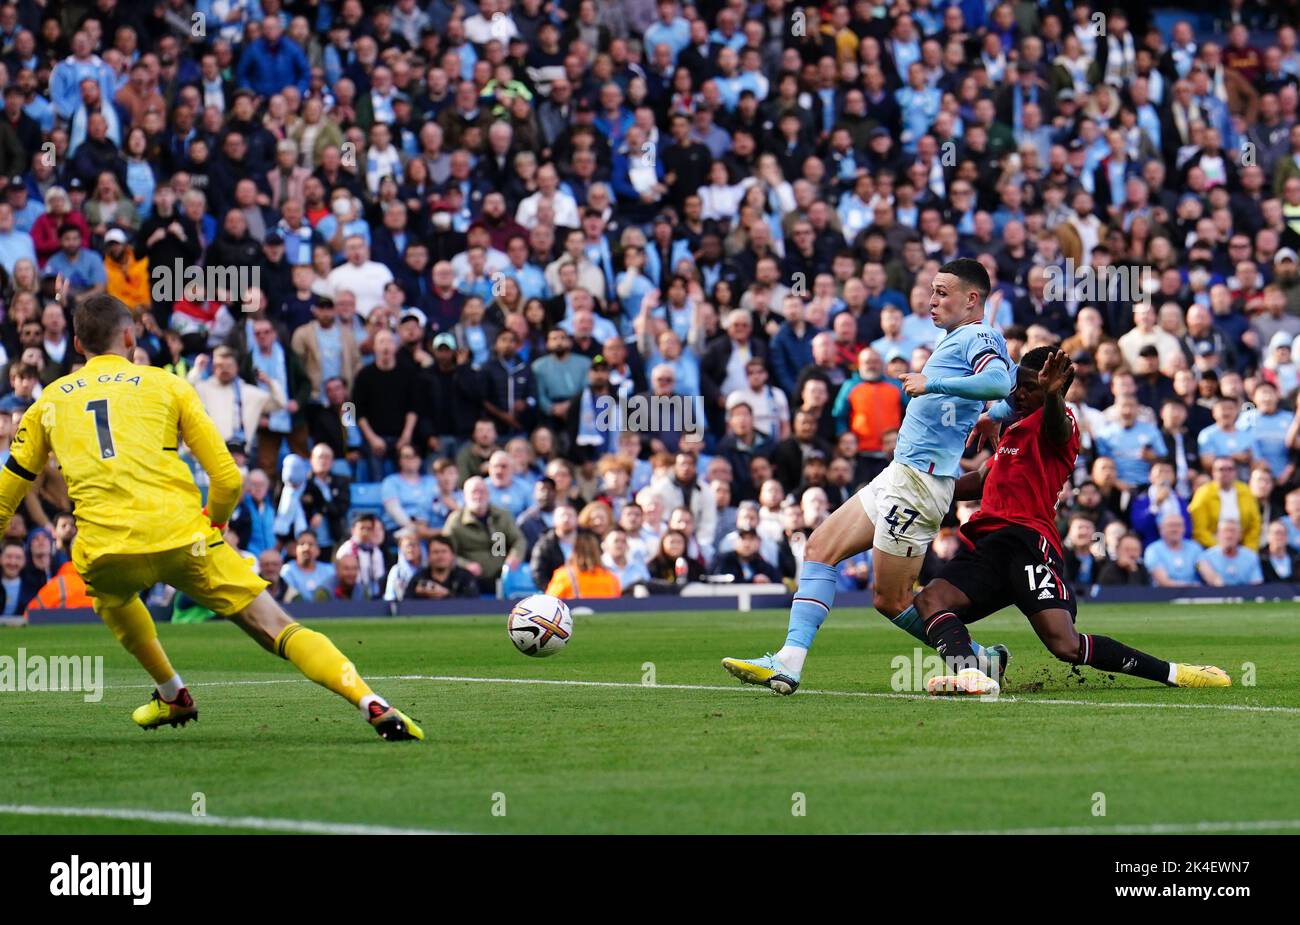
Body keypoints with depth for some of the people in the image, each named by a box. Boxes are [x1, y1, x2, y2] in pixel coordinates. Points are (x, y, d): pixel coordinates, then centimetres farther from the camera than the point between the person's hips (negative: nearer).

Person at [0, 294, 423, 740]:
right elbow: (227, 478, 11)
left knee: (109, 591, 39)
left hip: (105, 548, 1)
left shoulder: (48, 402, 20)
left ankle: (172, 696, 42)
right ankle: (373, 705, -17)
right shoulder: (166, 385, 15)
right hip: (182, 534, -1)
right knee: (280, 629, -1)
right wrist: (214, 520, 29)